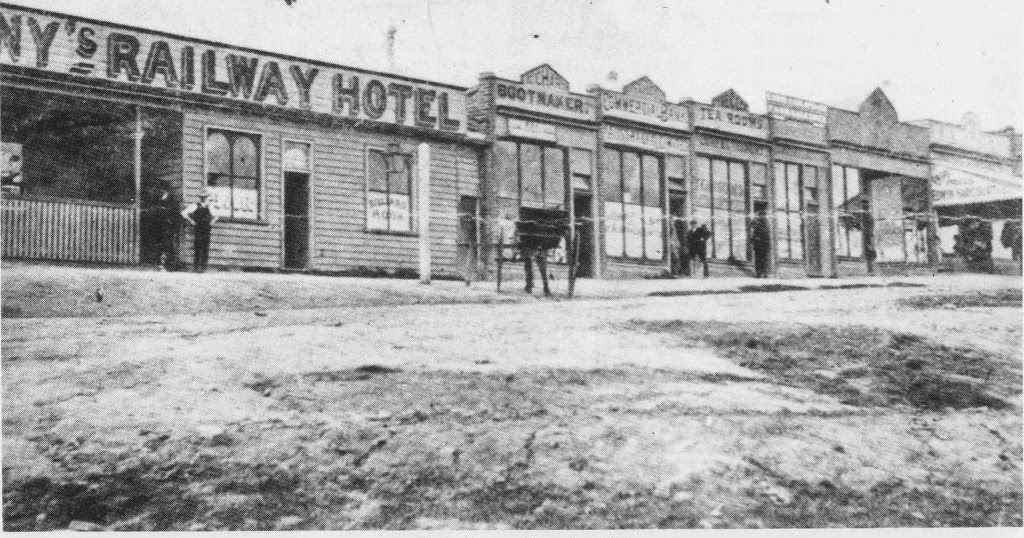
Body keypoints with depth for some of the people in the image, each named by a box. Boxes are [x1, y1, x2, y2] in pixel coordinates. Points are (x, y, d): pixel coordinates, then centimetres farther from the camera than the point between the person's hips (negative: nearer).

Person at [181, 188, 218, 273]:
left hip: (207, 231, 4)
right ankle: (195, 267, -1)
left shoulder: (208, 207, 14)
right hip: (198, 230, -4)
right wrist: (191, 221, -9)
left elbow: (215, 216, 32)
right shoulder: (195, 206, -1)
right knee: (197, 250, -6)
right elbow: (184, 213, -11)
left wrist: (212, 221, 13)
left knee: (205, 250, 1)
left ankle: (203, 267, 7)